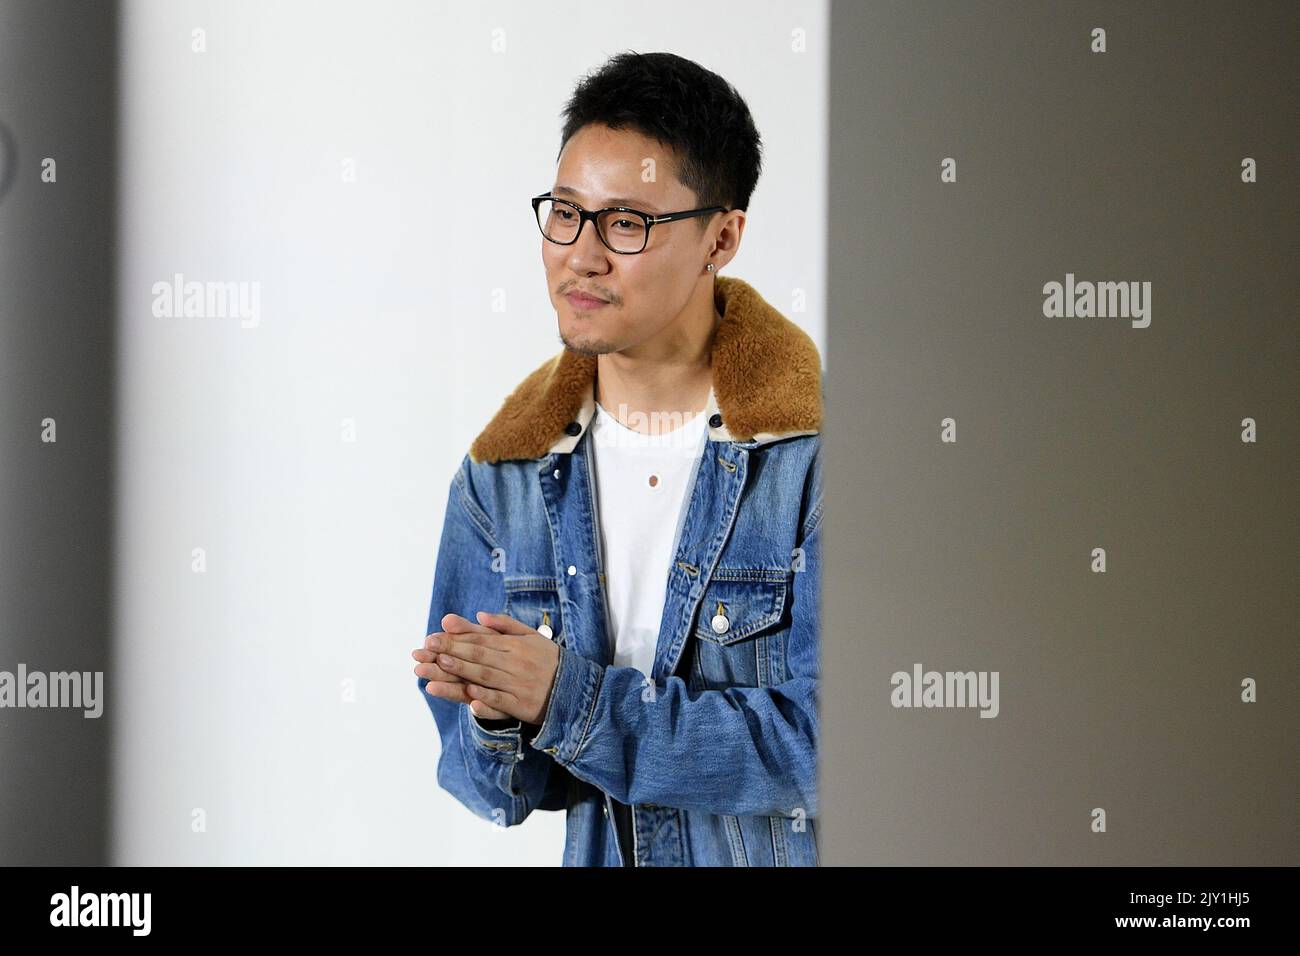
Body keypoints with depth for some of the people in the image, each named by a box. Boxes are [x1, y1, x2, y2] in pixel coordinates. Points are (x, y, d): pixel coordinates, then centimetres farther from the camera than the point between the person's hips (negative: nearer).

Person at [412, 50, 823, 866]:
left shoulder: (821, 452, -13)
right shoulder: (502, 474, 0)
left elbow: (827, 742, -18)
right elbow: (484, 782, 2)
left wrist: (568, 699, -23)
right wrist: (498, 724, -19)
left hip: (785, 852, -3)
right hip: (599, 855, 3)